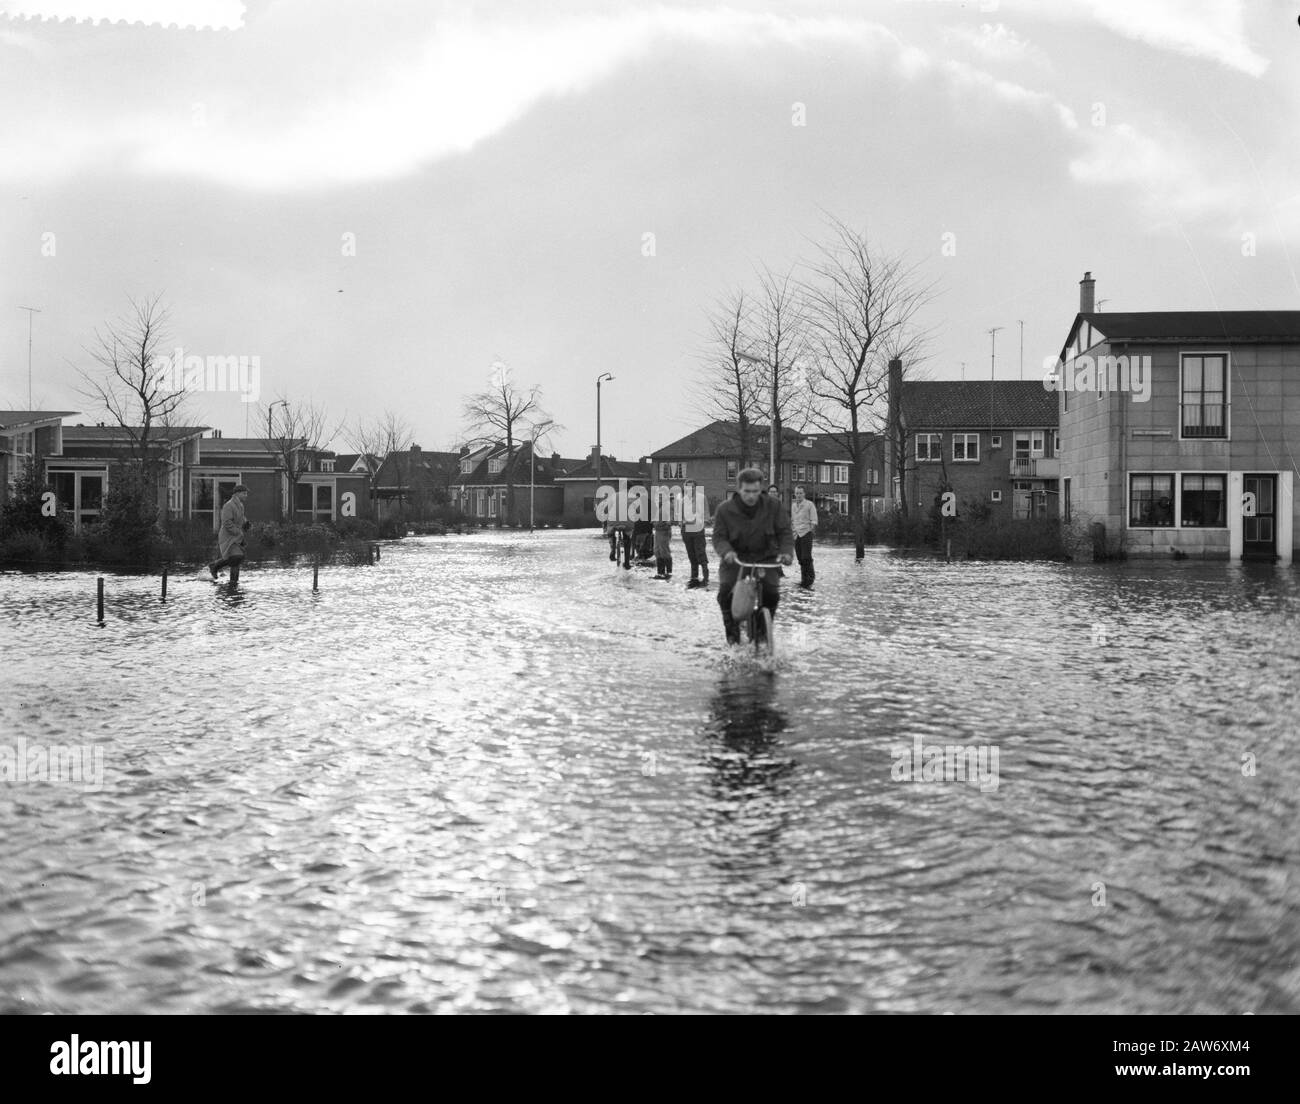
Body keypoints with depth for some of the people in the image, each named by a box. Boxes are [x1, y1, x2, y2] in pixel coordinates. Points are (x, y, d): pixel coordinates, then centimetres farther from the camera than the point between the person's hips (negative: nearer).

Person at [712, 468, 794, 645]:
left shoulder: (773, 506, -6)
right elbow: (719, 537, -8)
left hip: (765, 557, 0)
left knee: (771, 593, -20)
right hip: (735, 558, 0)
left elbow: (785, 531, -3)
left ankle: (763, 628, 9)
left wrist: (787, 551, -21)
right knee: (725, 592, -21)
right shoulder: (725, 510, -8)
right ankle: (732, 630, 4)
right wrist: (726, 551, -30)